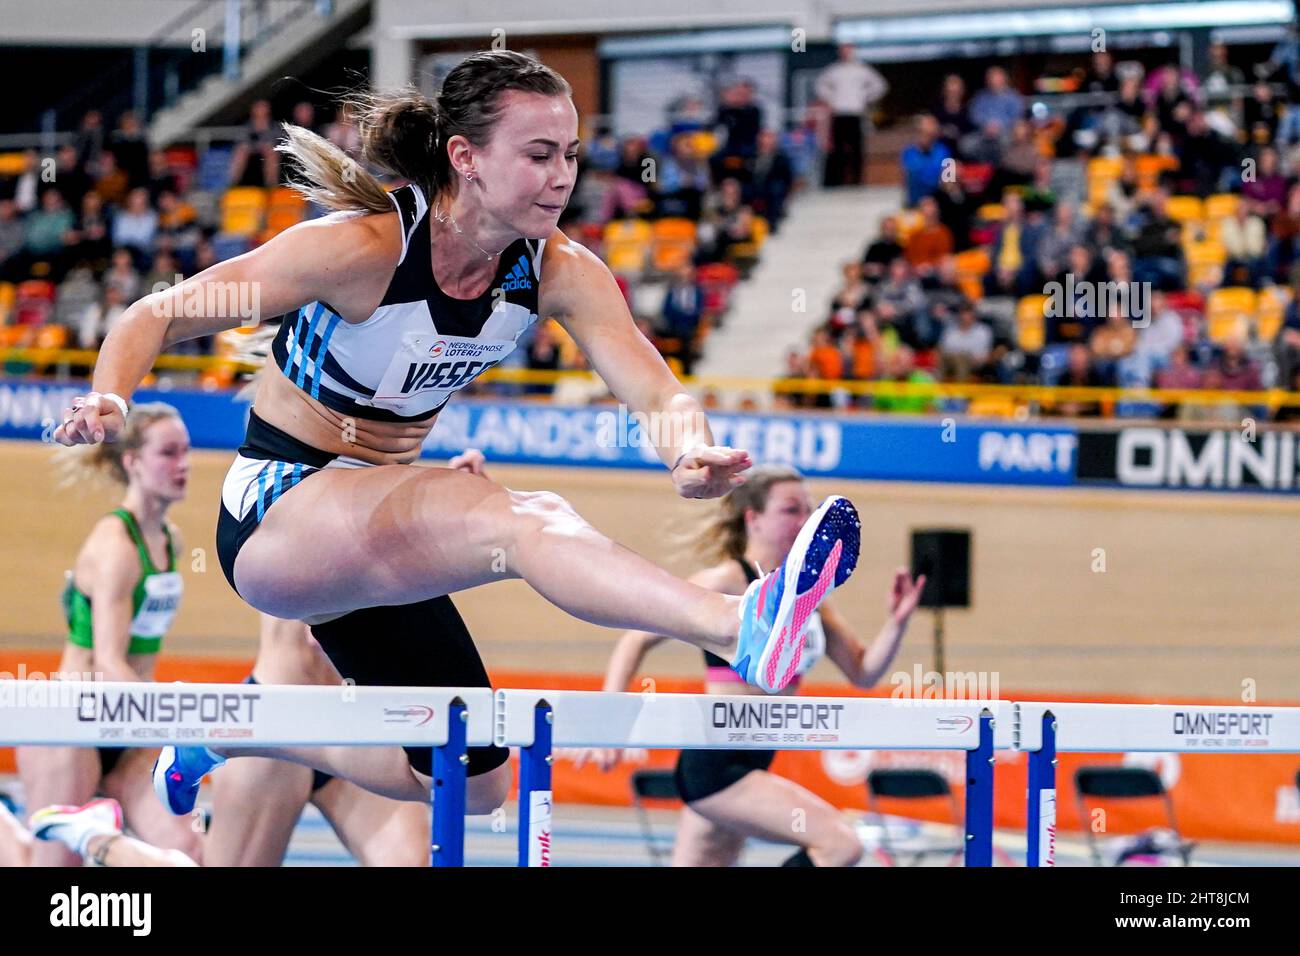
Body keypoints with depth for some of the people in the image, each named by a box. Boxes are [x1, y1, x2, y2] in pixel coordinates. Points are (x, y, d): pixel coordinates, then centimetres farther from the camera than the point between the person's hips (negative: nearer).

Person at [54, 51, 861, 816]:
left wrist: (689, 449, -44)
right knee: (522, 520, -35)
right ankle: (743, 630, -60)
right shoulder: (364, 248, -22)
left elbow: (655, 390, -20)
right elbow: (155, 318, -17)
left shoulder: (559, 271, -7)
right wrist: (109, 403, -38)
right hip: (278, 515, -7)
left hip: (378, 541, 8)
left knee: (473, 786, 14)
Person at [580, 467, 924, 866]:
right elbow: (637, 640, -7)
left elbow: (863, 672, 15)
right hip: (714, 762, -8)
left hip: (747, 768, 8)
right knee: (840, 844, -19)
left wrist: (897, 623, -3)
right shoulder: (728, 583, -9)